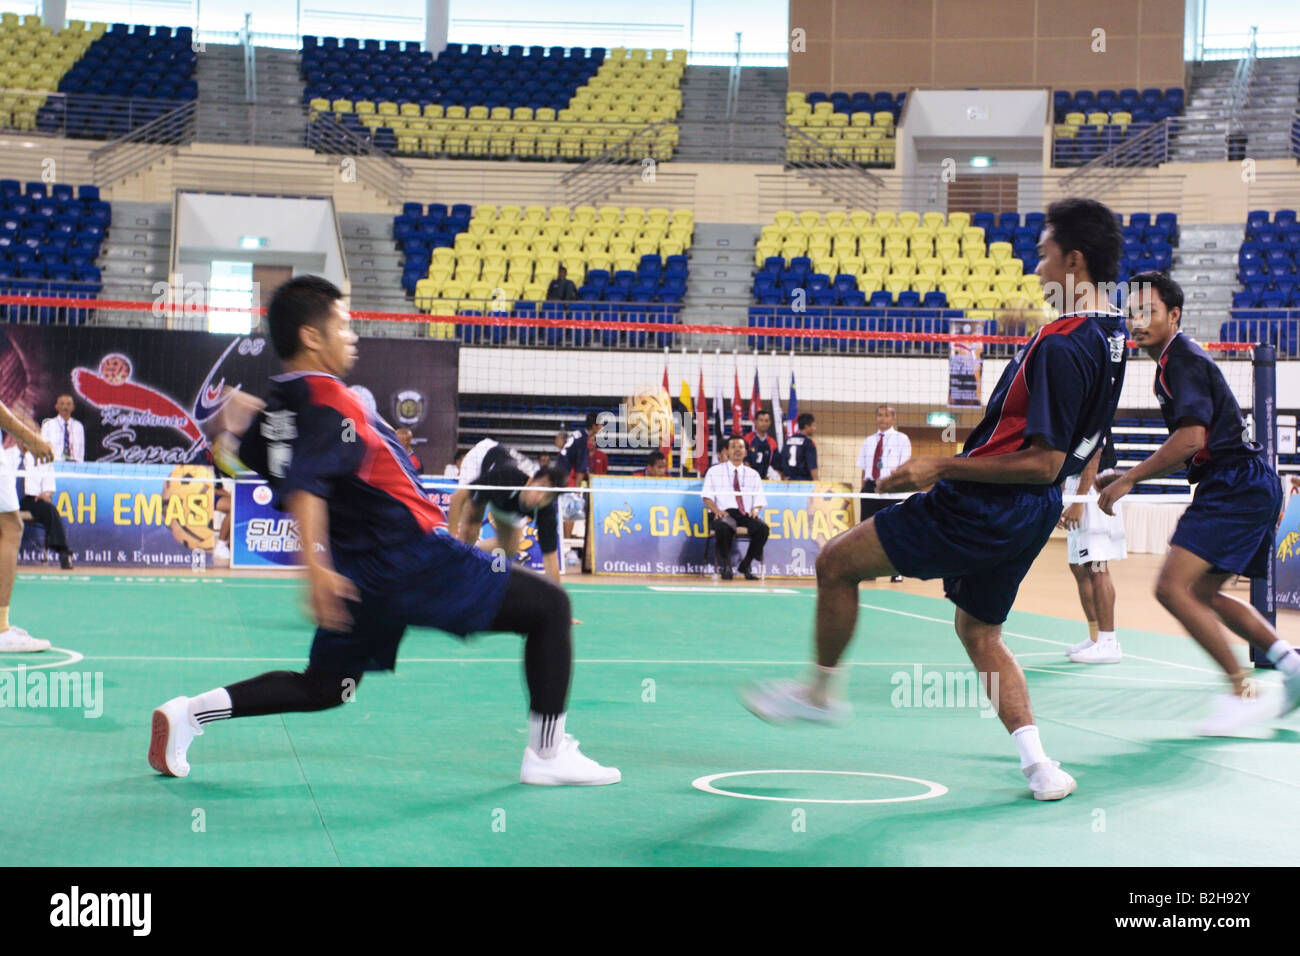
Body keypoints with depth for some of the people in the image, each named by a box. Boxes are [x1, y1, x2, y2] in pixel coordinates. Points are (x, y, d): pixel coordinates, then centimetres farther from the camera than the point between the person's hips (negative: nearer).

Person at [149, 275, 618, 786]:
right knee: (548, 606, -1)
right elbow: (305, 485, -30)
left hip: (358, 572, 9)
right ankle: (548, 754, -1)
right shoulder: (327, 398, -15)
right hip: (410, 560, -9)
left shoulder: (276, 406, 9)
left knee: (322, 688, 24)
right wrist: (316, 565, -38)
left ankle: (191, 712, 10)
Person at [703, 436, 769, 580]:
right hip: (724, 513, -2)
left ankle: (746, 564, -11)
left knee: (763, 528, -31)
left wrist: (756, 509, -9)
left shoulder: (753, 474, 20)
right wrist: (716, 510, -14)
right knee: (722, 526, -40)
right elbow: (707, 497, 6)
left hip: (746, 514, 2)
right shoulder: (714, 471, 13)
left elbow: (759, 500, 15)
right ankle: (726, 566, -18)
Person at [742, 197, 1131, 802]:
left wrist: (943, 468, -20)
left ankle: (822, 692, 22)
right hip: (1033, 516, 9)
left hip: (981, 505, -9)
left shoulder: (1060, 347, -24)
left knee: (837, 563, 4)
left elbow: (1042, 462, -24)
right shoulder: (1112, 333, 4)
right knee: (979, 631, 22)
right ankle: (1038, 764, 8)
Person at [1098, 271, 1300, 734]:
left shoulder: (1184, 361, -11)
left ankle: (1243, 691, -15)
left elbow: (1191, 439, -22)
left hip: (1236, 484, -11)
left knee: (1173, 587, -17)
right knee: (1202, 593, 18)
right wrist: (1130, 474, 22)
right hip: (1251, 487, 11)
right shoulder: (1175, 362, 20)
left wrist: (1130, 479, -16)